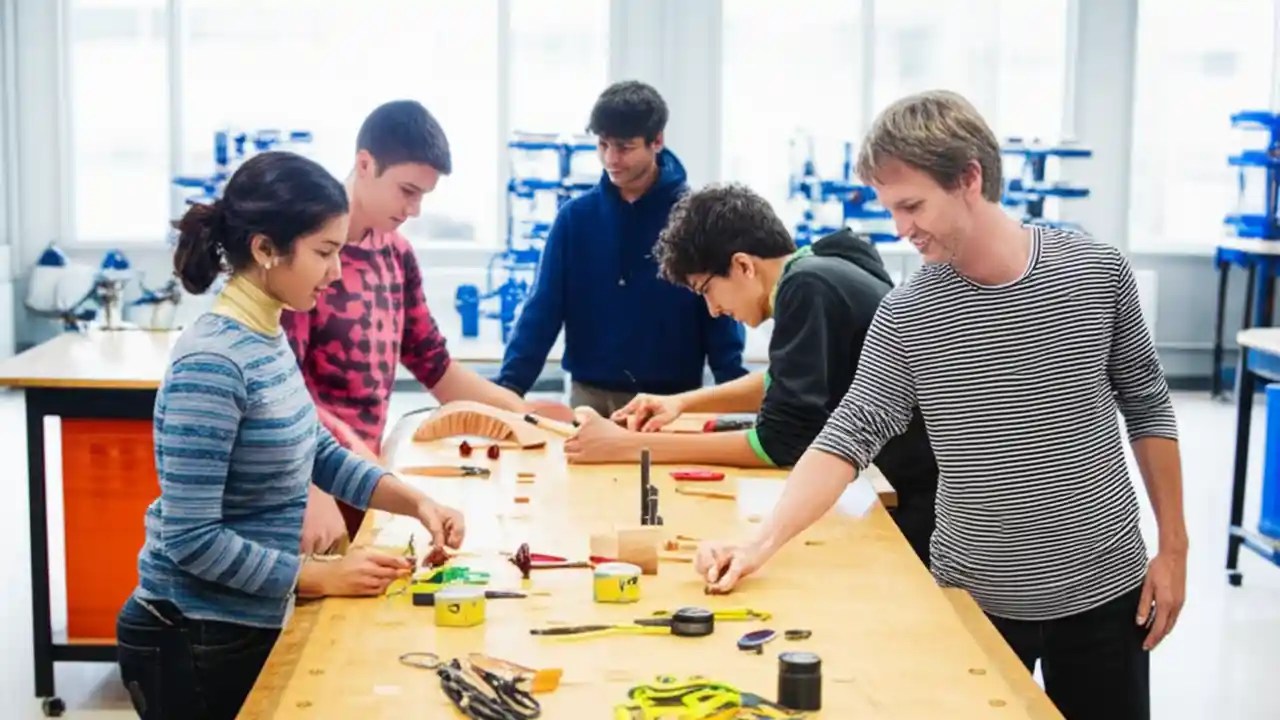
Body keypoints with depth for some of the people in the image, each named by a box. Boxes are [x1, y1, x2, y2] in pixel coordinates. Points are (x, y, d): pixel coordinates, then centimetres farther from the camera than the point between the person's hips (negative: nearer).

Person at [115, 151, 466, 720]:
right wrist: (323, 577, -19)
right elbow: (192, 538, -25)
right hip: (194, 642, -8)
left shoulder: (267, 338, 2)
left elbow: (319, 451, 14)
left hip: (249, 625, 8)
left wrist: (416, 502, 1)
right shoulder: (212, 362, -24)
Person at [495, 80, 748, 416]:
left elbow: (720, 314, -5)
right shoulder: (575, 216, 1)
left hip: (671, 400, -2)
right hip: (591, 397, 2)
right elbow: (542, 310, 0)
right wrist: (507, 389, -10)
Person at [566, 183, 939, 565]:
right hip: (909, 488, 8)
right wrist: (682, 402, 14)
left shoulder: (809, 289, -19)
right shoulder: (815, 273, 8)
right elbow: (783, 382, 25)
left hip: (923, 501, -8)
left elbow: (779, 444, -19)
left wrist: (629, 446, -15)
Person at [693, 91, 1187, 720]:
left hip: (1104, 590, 0)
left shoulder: (1097, 272, -7)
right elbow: (849, 437, -12)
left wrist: (1172, 547, 2)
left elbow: (1147, 408, 2)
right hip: (974, 598, 0)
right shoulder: (904, 317, -9)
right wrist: (761, 543, -26)